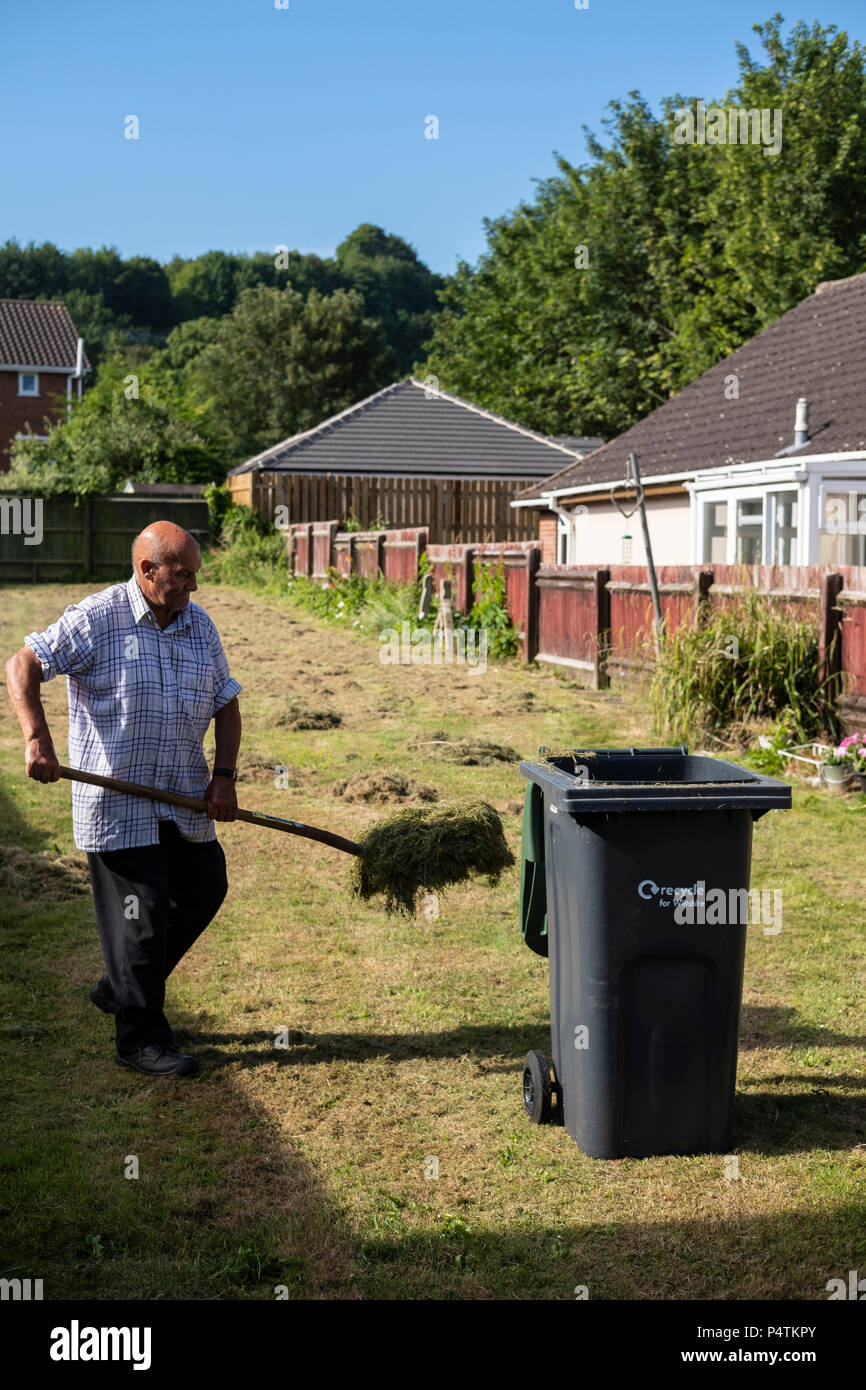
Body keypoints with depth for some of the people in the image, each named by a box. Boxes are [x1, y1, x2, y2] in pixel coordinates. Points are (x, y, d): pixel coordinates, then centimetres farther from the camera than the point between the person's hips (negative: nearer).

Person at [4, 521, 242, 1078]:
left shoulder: (200, 625, 6)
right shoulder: (96, 618, -11)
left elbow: (226, 703, 11)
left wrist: (225, 775, -2)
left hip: (186, 800, 6)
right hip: (116, 799, -6)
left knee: (203, 891, 12)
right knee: (138, 916, -2)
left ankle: (121, 988, 32)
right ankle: (141, 1036, 14)